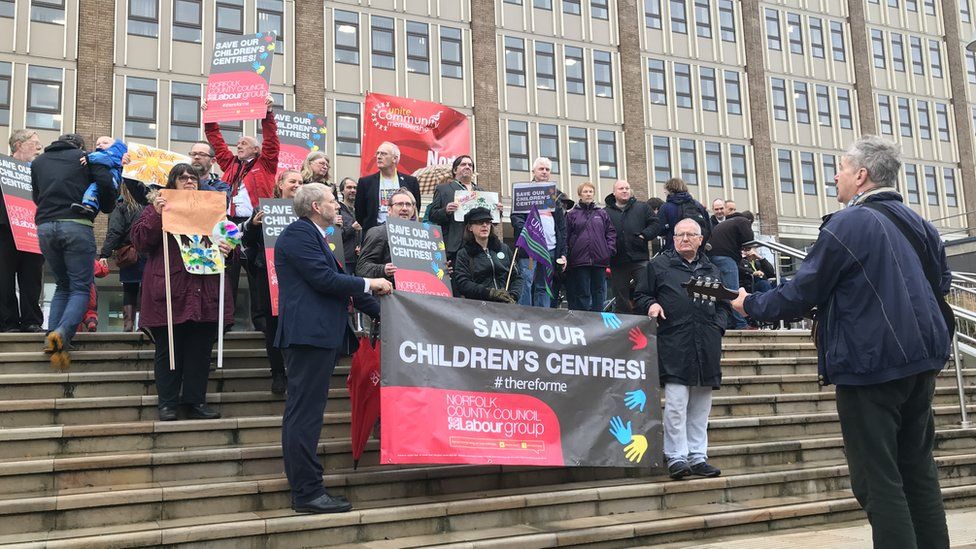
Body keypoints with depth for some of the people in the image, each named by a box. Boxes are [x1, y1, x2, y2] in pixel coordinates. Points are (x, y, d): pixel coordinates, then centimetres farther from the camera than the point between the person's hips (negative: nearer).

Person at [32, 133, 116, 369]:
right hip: (76, 224, -4)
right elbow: (106, 183, -3)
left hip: (45, 226, 4)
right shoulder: (86, 157, 10)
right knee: (80, 287, -1)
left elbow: (36, 195, 22)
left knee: (62, 285, 17)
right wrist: (107, 208, 14)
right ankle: (63, 333, -24)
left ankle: (52, 336, 3)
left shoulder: (38, 161, 23)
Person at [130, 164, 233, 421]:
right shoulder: (158, 206, 8)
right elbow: (140, 240, -2)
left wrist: (228, 249, 0)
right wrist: (156, 215, -16)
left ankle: (196, 402, 15)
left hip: (205, 293, 3)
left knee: (201, 350, 5)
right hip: (170, 292, -3)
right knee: (168, 349, 2)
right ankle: (167, 404, 12)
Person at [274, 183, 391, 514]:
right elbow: (324, 278, -18)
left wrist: (380, 312, 26)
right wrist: (369, 284, -6)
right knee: (305, 415, -8)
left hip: (320, 335, 11)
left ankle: (303, 490, 16)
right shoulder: (299, 233, -8)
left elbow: (336, 281, 25)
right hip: (309, 334, -11)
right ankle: (308, 493, -5)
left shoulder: (313, 236, 24)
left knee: (302, 414, 11)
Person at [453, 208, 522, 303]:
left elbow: (517, 276, 17)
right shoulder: (463, 254, 10)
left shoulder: (504, 248, 19)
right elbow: (462, 284, -3)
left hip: (505, 303, 2)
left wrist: (513, 296, -3)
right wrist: (491, 293, -14)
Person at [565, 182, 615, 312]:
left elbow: (611, 233, 11)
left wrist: (610, 249, -1)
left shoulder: (602, 213, 12)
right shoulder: (572, 214, 5)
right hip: (580, 260, -2)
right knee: (582, 294, 1)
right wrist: (567, 255, -5)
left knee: (599, 292, 7)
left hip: (600, 259, 2)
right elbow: (566, 236, 2)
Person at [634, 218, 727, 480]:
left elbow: (723, 303, 25)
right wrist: (651, 305, -12)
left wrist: (717, 326, 10)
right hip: (674, 344, -4)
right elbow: (641, 295, 8)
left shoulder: (711, 270, 20)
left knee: (701, 406, 8)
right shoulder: (658, 265, 7)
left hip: (706, 347, 5)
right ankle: (676, 457, -2)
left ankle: (698, 457, 16)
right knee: (676, 404, -9)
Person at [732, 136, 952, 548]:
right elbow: (941, 281, 24)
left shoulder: (847, 224, -14)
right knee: (918, 468, 17)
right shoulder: (918, 223, 11)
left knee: (878, 480, -1)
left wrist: (749, 304, 3)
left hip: (870, 363, -8)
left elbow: (800, 294, -12)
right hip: (923, 359, 8)